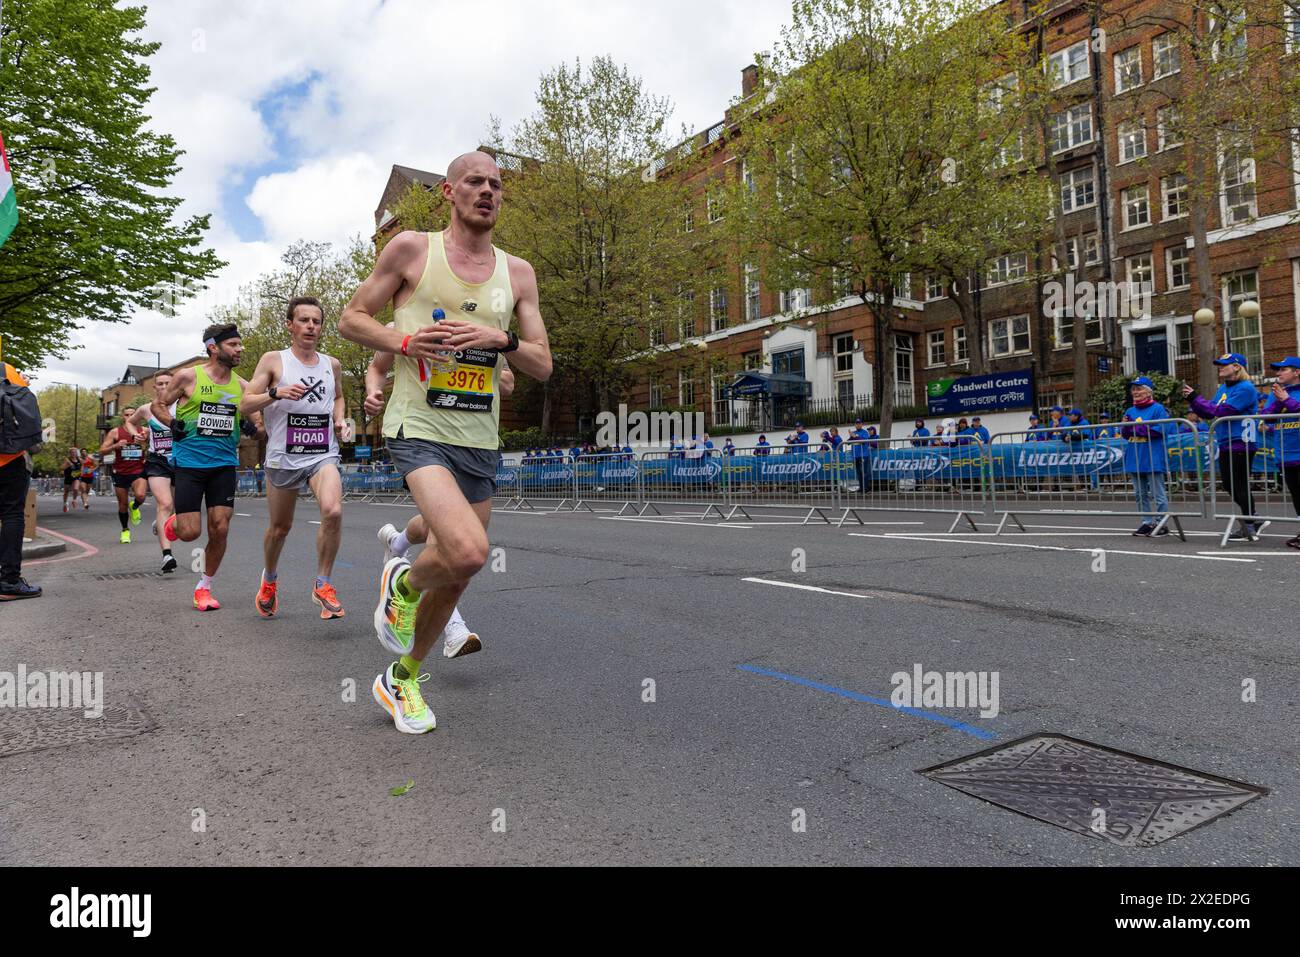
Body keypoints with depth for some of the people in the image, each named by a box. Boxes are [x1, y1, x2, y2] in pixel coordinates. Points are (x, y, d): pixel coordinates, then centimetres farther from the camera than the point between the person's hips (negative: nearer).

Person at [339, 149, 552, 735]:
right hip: (419, 429, -5)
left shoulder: (517, 272, 10)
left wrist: (501, 339, -10)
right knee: (469, 552, -27)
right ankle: (402, 584, 9)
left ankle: (401, 680, 34)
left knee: (454, 577, 11)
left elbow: (543, 365, 9)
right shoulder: (411, 248, 1)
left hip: (481, 442, 5)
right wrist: (404, 342, -13)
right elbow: (350, 320, 6)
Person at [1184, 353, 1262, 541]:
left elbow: (1223, 411, -23)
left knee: (1239, 486, -2)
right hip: (1225, 444, 9)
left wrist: (1196, 398, -19)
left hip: (1241, 444, -9)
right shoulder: (1223, 388, 14)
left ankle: (1250, 528, 9)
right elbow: (1208, 413, 13)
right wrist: (1192, 401, -1)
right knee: (1229, 486, 13)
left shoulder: (1245, 388, -13)